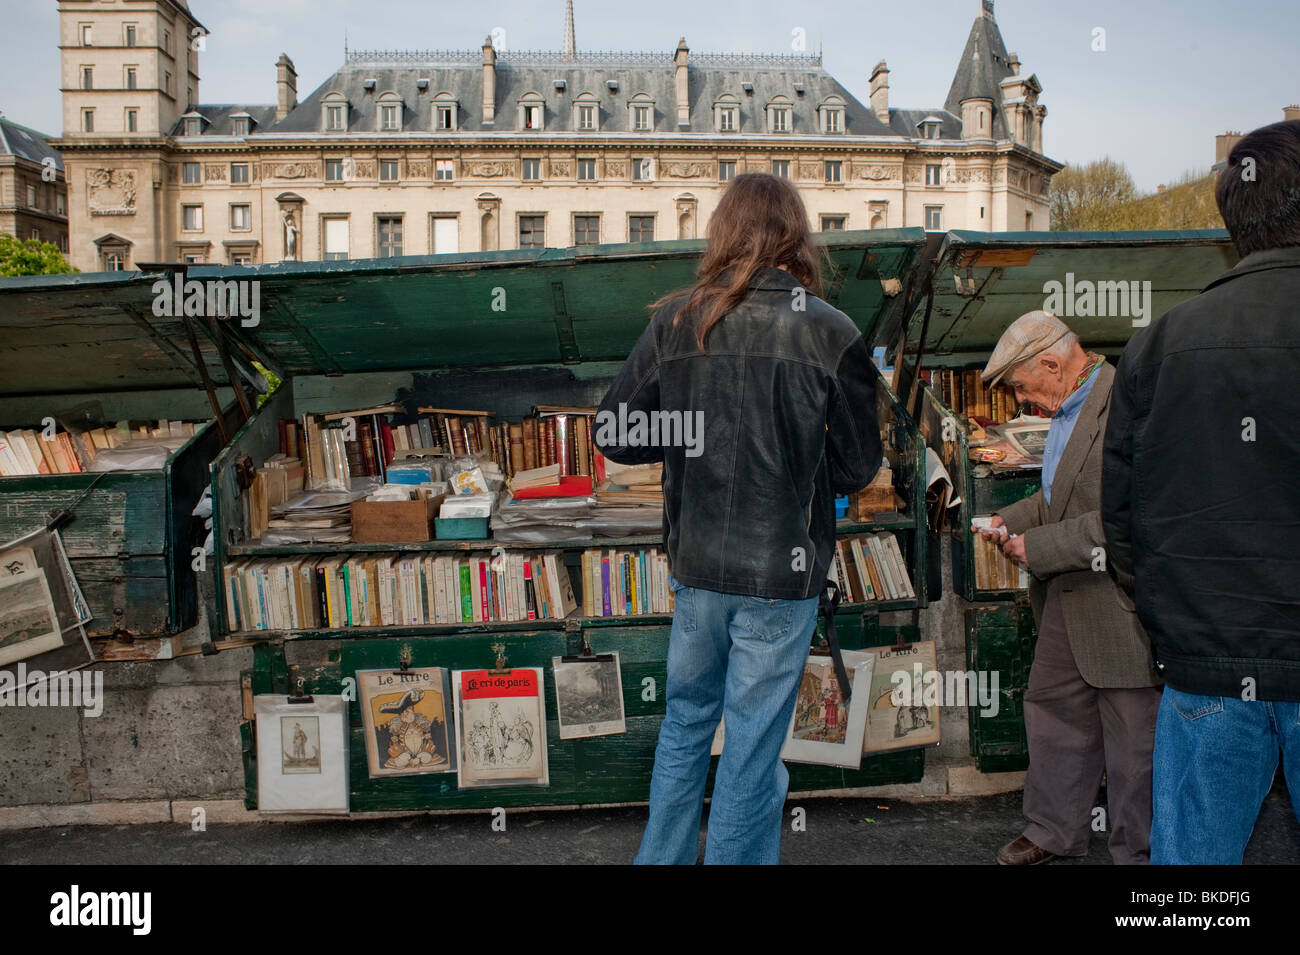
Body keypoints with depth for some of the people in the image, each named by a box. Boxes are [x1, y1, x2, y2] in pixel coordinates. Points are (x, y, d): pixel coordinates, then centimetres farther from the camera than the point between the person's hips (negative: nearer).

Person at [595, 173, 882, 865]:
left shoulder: (673, 323, -3)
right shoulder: (831, 333, -9)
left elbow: (614, 436, 0)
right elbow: (856, 467, -4)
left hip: (694, 564, 3)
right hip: (781, 574, -3)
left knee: (684, 723, 22)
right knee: (752, 748, 10)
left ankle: (662, 857, 37)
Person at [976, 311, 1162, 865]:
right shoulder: (1068, 408, 11)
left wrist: (1039, 547, -21)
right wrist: (1013, 520, 7)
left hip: (1122, 603, -9)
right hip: (1067, 600, 10)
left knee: (1133, 736, 6)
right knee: (1052, 711, 19)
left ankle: (1138, 851, 26)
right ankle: (1054, 831, 37)